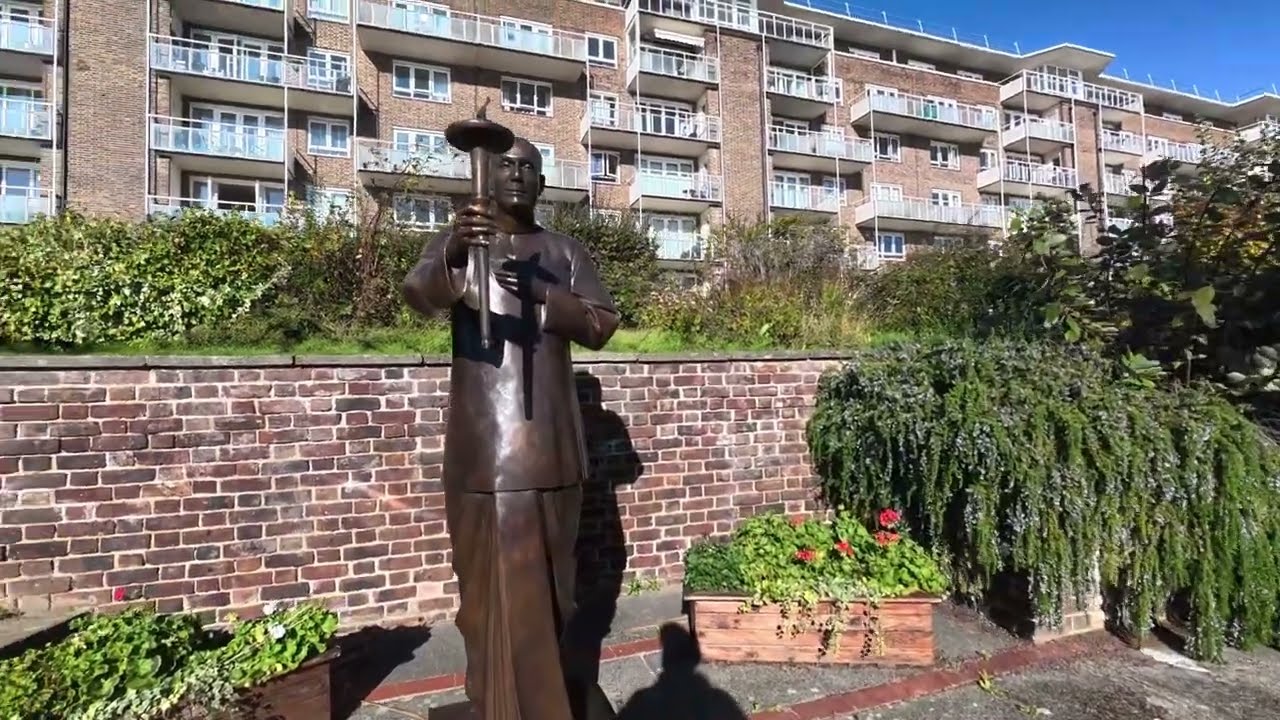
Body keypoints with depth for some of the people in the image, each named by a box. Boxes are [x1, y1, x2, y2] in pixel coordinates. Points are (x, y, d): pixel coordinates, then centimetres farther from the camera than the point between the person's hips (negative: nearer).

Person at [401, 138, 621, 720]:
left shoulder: (565, 251, 10)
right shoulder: (455, 242, 3)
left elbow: (602, 327, -1)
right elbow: (419, 296, -19)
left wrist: (542, 293, -16)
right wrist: (451, 256, -40)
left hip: (550, 438, 3)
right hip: (482, 440, -2)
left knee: (549, 570, 15)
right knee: (492, 574, 4)